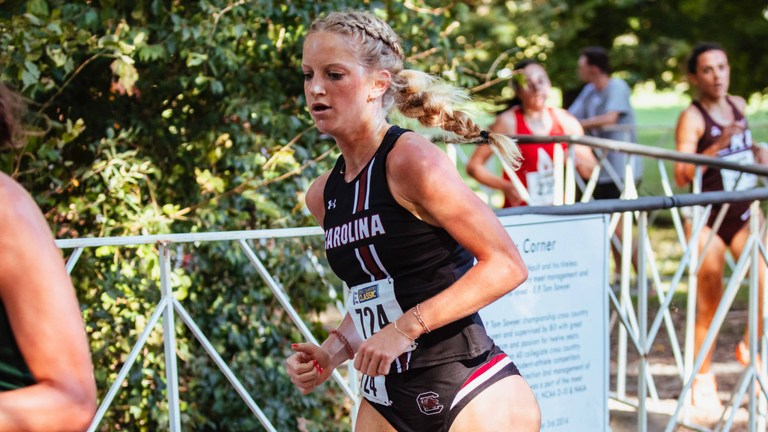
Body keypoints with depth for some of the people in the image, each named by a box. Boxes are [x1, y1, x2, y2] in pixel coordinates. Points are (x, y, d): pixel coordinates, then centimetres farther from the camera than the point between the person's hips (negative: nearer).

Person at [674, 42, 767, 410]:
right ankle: (702, 379, 15)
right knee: (709, 303, 0)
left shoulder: (738, 105, 7)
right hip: (707, 219, -5)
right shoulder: (692, 118, -12)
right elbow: (681, 176, -24)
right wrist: (717, 148, -34)